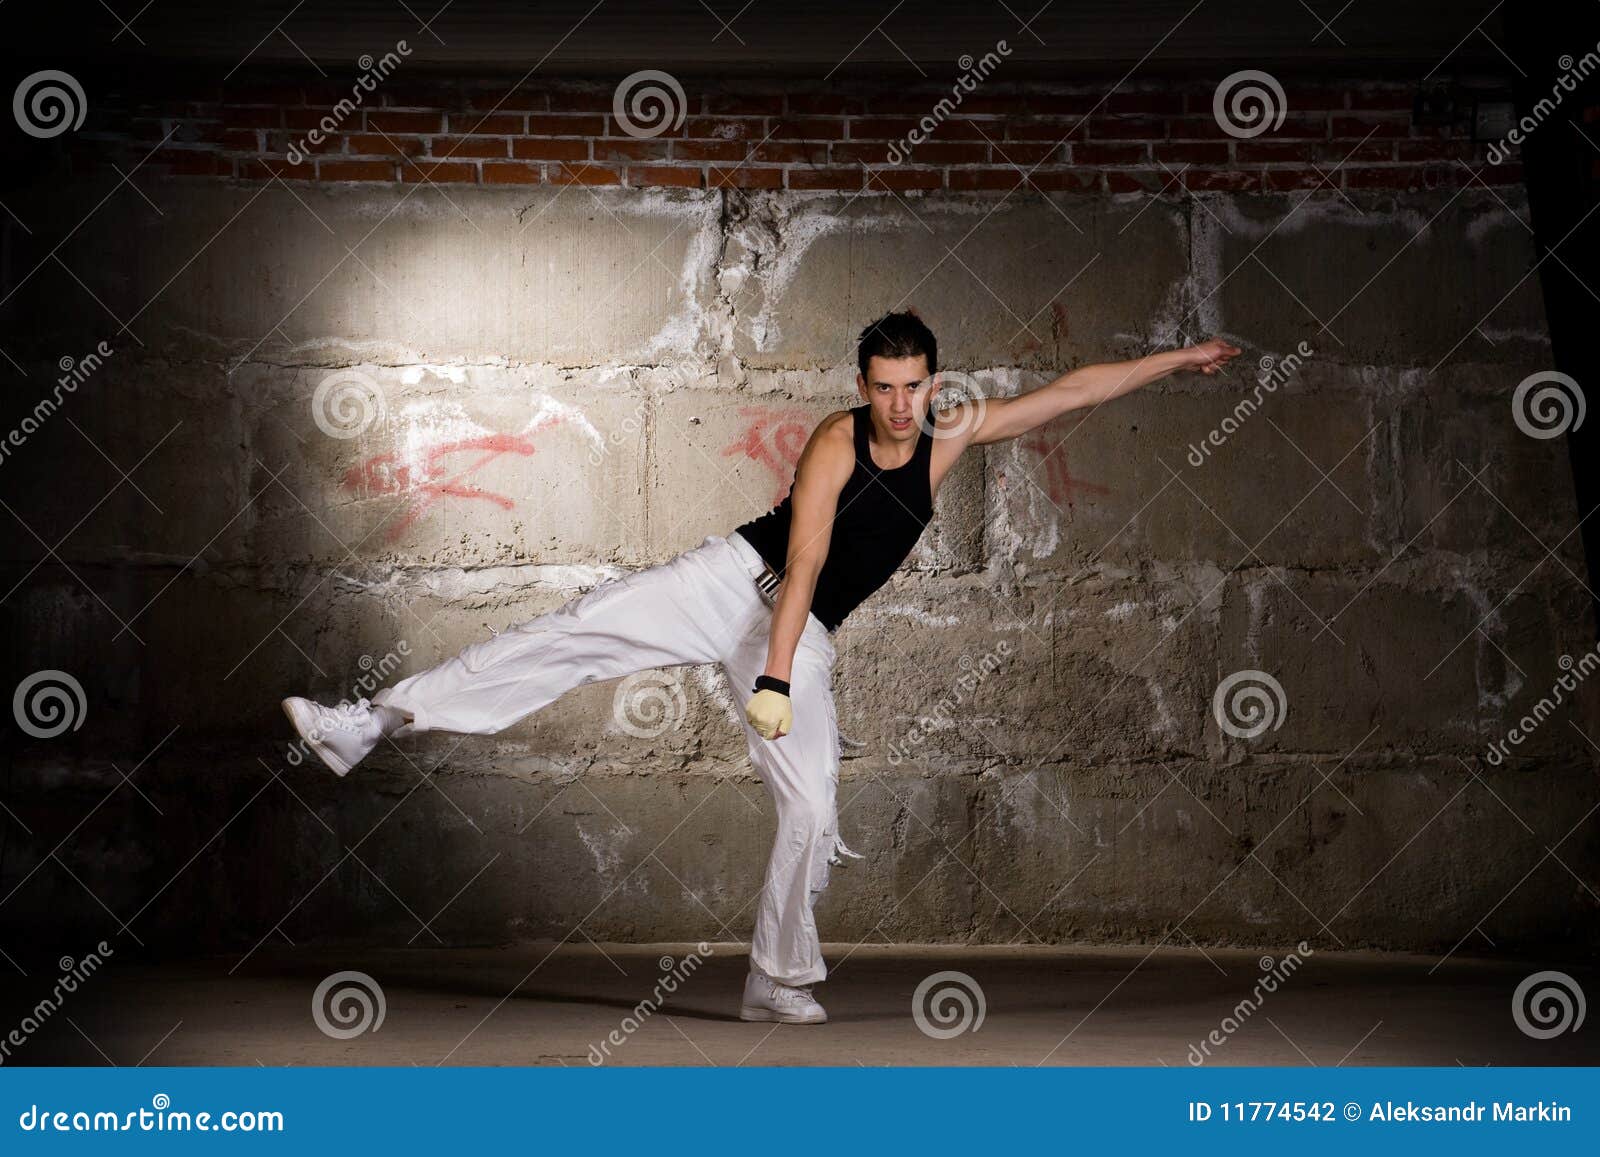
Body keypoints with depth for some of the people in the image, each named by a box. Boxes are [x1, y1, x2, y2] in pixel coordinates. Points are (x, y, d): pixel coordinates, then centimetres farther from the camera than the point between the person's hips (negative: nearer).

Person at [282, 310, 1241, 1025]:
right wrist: (772, 682, -25)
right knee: (570, 634, -18)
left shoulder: (948, 438, 0)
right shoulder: (835, 443, -12)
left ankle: (777, 987, 9)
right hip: (733, 579, -4)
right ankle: (368, 723, -19)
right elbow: (803, 564, -19)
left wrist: (1175, 360, 5)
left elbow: (1071, 391, 5)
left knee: (813, 811, -6)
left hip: (803, 634, 4)